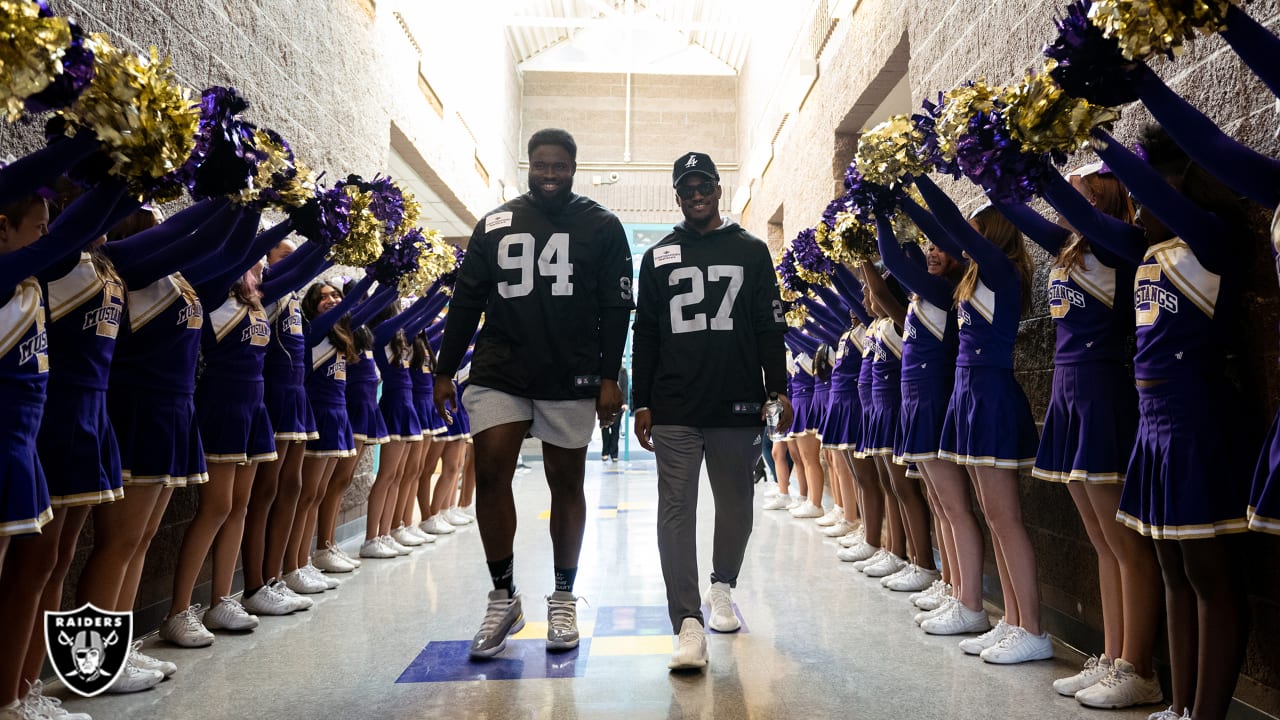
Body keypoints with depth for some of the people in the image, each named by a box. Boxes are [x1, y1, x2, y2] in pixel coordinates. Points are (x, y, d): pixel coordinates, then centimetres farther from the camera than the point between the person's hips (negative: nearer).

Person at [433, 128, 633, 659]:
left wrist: (609, 377, -7)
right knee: (490, 473, -8)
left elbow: (616, 308, 1)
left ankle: (564, 599, 21)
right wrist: (445, 371, 8)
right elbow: (466, 301, 12)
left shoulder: (601, 227, 5)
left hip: (570, 378, -2)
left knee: (566, 484, 6)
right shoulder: (494, 224, 12)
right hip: (499, 372, 2)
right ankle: (503, 598, 9)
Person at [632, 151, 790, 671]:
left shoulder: (752, 251, 11)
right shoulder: (658, 257, 12)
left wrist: (777, 389, -2)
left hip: (737, 407, 0)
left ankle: (722, 585, 34)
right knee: (676, 510, -5)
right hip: (673, 412, 0)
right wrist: (641, 403, 6)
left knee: (735, 505, 10)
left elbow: (771, 327, 7)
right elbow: (644, 335, 11)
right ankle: (688, 623, -2)